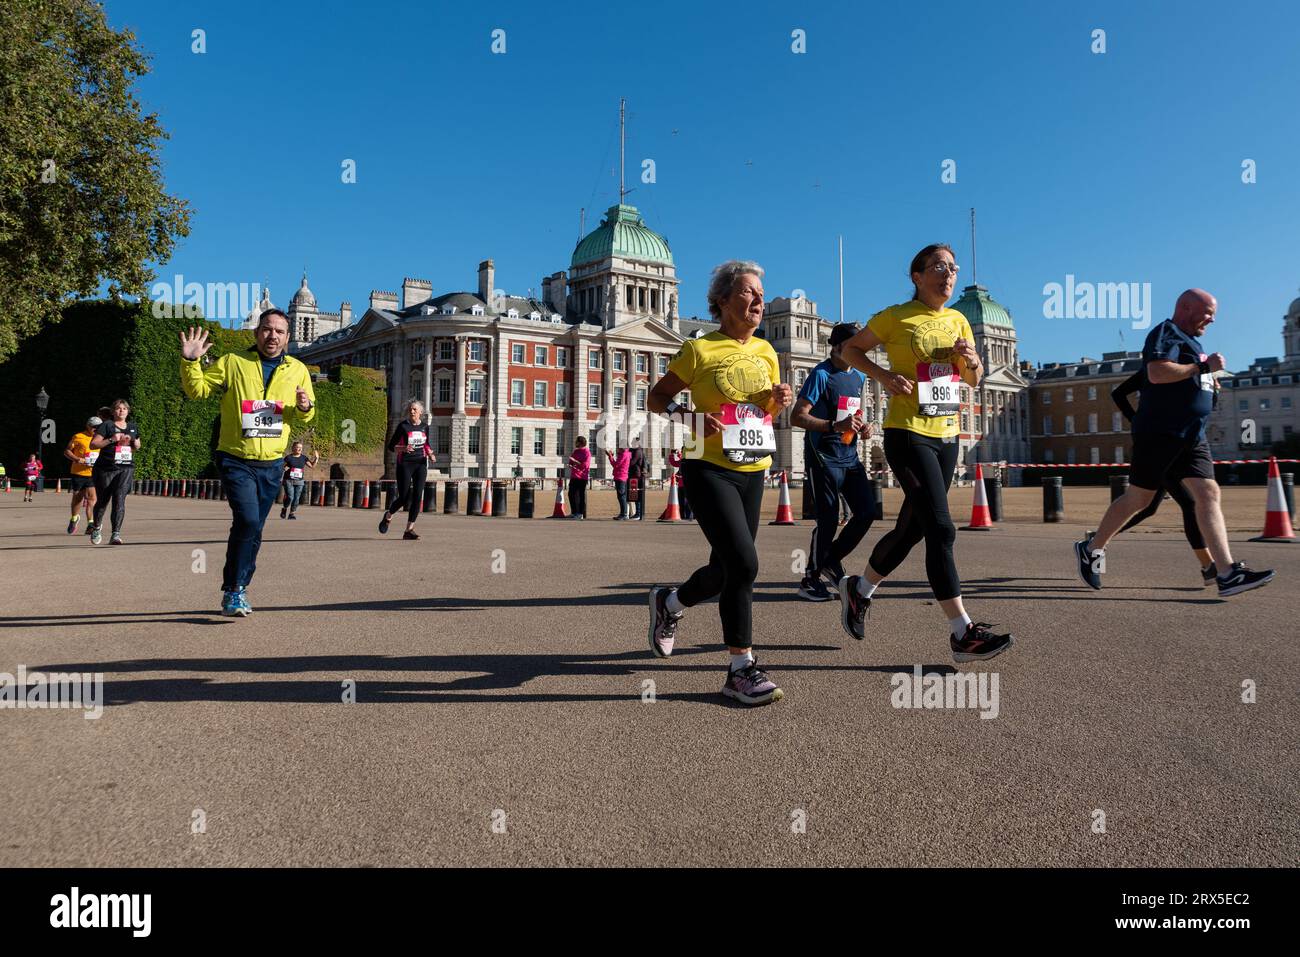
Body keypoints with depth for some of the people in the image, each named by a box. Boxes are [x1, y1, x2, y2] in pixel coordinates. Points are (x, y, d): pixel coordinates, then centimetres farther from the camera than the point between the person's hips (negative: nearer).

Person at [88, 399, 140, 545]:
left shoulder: (132, 427, 15)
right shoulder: (106, 425, -1)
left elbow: (137, 447, 27)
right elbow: (93, 444, -7)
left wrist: (135, 444, 4)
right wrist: (111, 440, -18)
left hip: (126, 469, 2)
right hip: (106, 469, -2)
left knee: (120, 500, -13)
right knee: (102, 500, 11)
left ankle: (116, 534, -17)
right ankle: (96, 527, 38)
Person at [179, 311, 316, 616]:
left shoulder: (298, 371, 7)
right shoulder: (232, 362, -2)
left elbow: (304, 420, 13)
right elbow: (197, 389, -1)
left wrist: (304, 408, -10)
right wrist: (190, 361, -17)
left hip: (272, 465, 4)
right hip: (236, 461, -4)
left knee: (252, 530, 11)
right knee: (248, 521, -19)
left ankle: (236, 591, 26)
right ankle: (234, 590, -6)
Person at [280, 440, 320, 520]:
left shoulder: (304, 458, 7)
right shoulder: (288, 457, -2)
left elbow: (312, 466, 9)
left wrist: (316, 458, -1)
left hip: (299, 481, 3)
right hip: (288, 481, -3)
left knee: (296, 498, -2)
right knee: (290, 497, -10)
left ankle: (292, 513, 10)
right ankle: (284, 509, 18)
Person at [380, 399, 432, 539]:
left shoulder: (425, 427, 8)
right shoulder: (403, 426, -5)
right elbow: (391, 446, -3)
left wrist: (429, 453, 2)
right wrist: (403, 448, -22)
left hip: (420, 464, 3)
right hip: (405, 464, -3)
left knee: (417, 496, -7)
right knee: (404, 497, -4)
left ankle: (409, 530, -2)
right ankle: (388, 515, 29)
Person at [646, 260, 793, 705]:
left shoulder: (766, 352, 10)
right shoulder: (699, 350, -6)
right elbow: (656, 398, 0)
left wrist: (778, 401, -1)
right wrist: (688, 416, -18)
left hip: (752, 472, 7)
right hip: (711, 471, -6)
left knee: (726, 569, 12)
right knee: (743, 563, -17)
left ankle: (668, 603, 42)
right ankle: (741, 669, -4)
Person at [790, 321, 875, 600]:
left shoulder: (859, 377, 13)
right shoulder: (821, 375, -10)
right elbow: (797, 417, -17)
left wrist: (862, 425, 5)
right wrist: (834, 426, -28)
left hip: (849, 456, 8)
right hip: (823, 457, -7)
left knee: (867, 511, 2)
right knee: (828, 519, -6)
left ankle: (832, 560, 23)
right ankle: (810, 579, 9)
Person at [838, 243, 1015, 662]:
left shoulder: (958, 321, 13)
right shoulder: (894, 317, -4)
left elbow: (973, 381, 19)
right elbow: (851, 349, 5)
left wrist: (972, 360, -4)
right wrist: (883, 375, -11)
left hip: (947, 437, 7)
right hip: (908, 435, -7)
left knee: (912, 528, 13)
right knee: (941, 529, -14)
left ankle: (859, 588, 35)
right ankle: (963, 633, -10)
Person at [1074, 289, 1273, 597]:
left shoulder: (1192, 342, 24)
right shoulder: (1166, 333, -6)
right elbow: (1156, 373, -23)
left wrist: (1209, 379, 19)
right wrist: (1204, 367, -17)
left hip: (1192, 438, 9)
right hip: (1160, 433, -9)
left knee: (1208, 494, -5)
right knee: (1138, 498, -2)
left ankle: (1228, 574, -12)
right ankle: (1091, 549, 14)